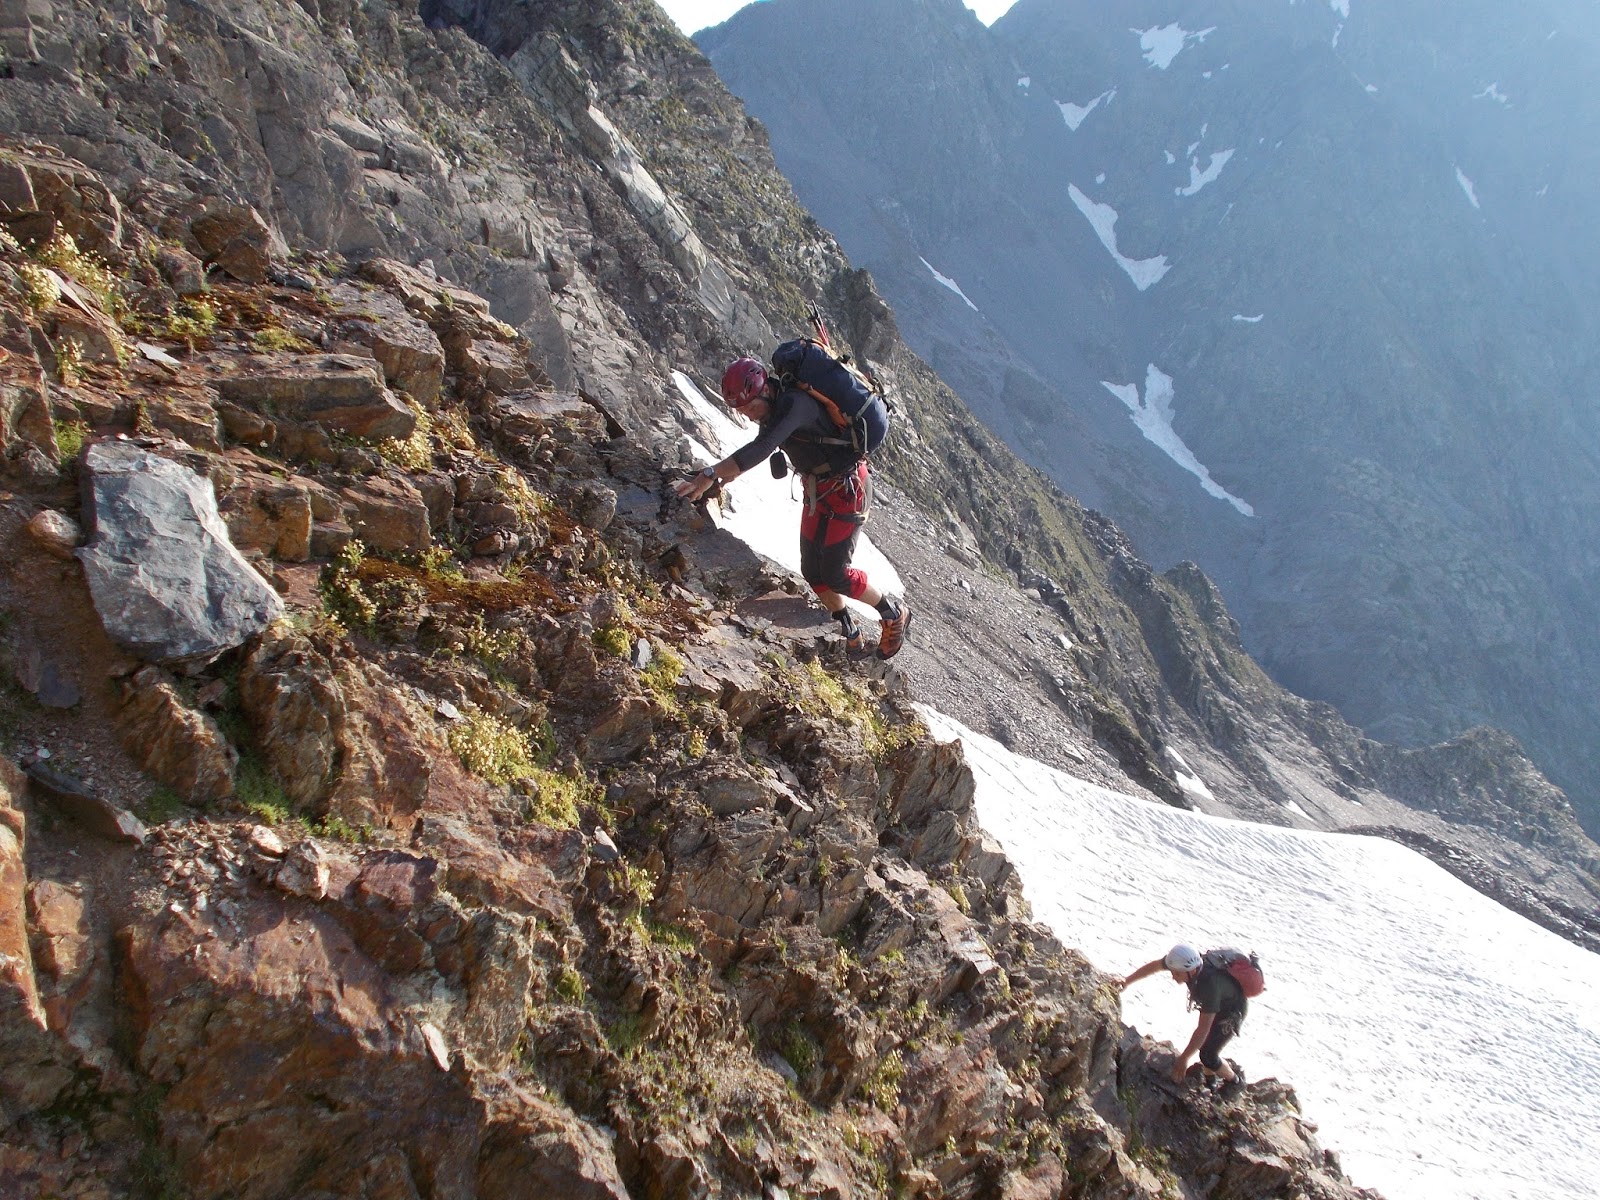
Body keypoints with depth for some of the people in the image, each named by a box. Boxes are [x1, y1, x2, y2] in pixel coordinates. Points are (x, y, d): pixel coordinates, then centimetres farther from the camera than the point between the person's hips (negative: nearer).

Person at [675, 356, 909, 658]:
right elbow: (762, 448, 18)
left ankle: (894, 613, 18)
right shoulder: (773, 406, -1)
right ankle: (850, 634, 28)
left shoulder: (795, 404, -30)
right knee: (812, 570, 10)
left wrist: (709, 475, -48)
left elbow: (761, 449, -43)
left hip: (847, 490, -9)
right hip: (818, 491, 9)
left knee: (835, 574, -6)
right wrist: (726, 475, 4)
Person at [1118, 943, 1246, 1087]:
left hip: (1232, 1012, -6)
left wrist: (1183, 1059, -32)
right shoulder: (1185, 960, -27)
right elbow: (1154, 965, -6)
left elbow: (1203, 1029, -38)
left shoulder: (1210, 985, -44)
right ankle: (1210, 1079, 35)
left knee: (1207, 1055, -6)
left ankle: (1233, 1082, 20)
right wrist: (1126, 982, -5)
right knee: (1203, 1044, 11)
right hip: (1215, 1004, 6)